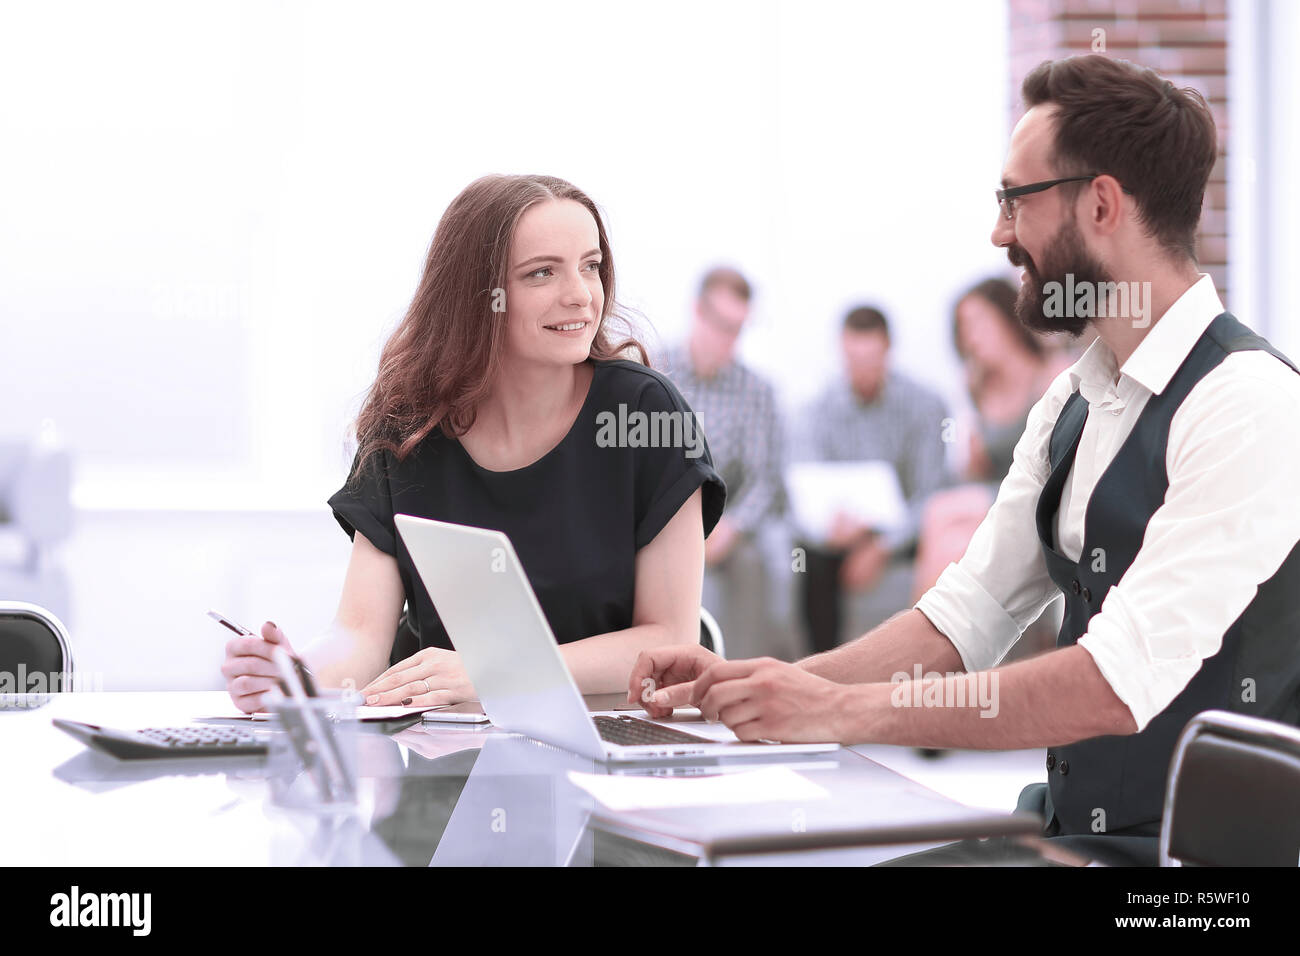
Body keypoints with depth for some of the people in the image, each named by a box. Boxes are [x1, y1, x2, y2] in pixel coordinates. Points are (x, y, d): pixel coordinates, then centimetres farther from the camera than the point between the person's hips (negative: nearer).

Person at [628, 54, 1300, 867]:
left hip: (1193, 844, -7)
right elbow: (966, 618, 12)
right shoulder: (1073, 402, 12)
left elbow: (1119, 684, -25)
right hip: (1070, 827, 7)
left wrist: (845, 710, -24)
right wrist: (753, 684, -1)